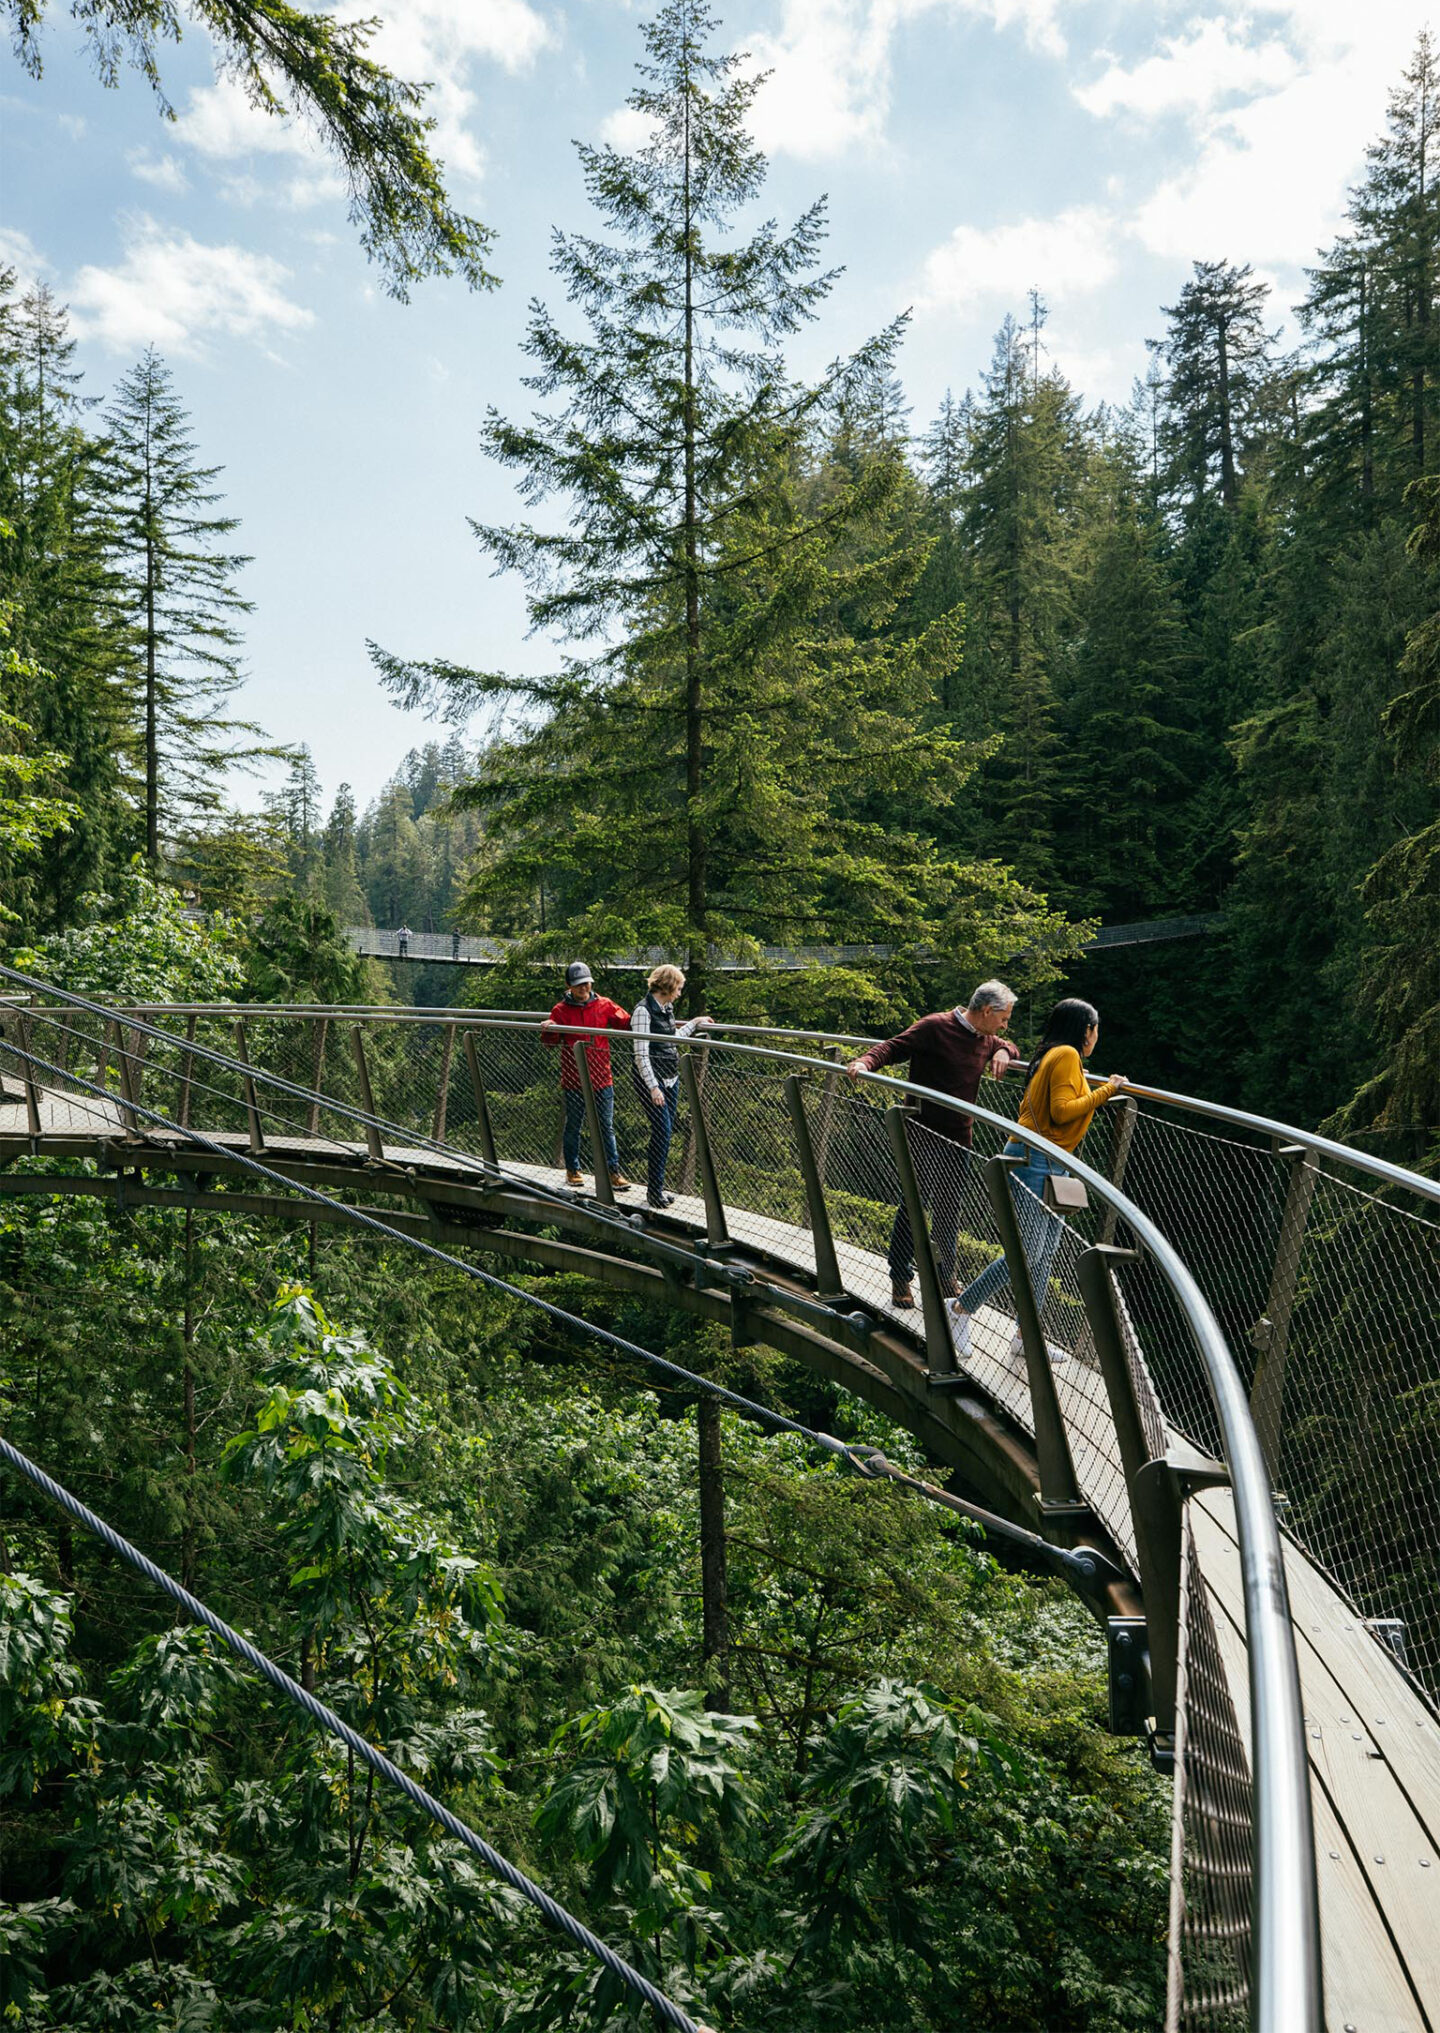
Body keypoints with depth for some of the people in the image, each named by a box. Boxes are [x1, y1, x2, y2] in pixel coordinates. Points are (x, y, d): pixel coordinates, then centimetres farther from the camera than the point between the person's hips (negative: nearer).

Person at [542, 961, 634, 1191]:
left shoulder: (604, 1005, 4)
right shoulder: (561, 1010, 0)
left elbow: (627, 1023, 1)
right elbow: (552, 1042, -4)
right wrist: (548, 1031, -25)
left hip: (602, 1079, 1)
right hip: (573, 1079, -1)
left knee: (606, 1127, 3)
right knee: (573, 1127, 10)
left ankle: (614, 1172, 6)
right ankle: (572, 1170, 23)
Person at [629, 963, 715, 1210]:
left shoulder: (666, 1008, 12)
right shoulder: (643, 1010, -14)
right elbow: (641, 1054, -17)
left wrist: (694, 1023, 32)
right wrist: (653, 1087, -21)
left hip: (671, 1078, 9)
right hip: (652, 1080, -9)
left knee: (666, 1132, 9)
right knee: (662, 1131, -11)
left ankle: (655, 1184, 19)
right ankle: (654, 1193, -4)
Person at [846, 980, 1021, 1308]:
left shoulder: (986, 1040, 12)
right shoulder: (935, 1028, -13)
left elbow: (1008, 1047, 33)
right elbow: (893, 1047, -17)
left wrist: (1003, 1052, 7)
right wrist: (865, 1062, -37)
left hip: (959, 1140, 7)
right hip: (923, 1136, -7)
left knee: (949, 1211, 13)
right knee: (913, 1206, -2)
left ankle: (945, 1275, 26)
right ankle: (900, 1279, 8)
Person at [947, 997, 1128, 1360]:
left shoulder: (1049, 1056, 18)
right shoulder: (1067, 1055, -10)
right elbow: (1062, 1111, -17)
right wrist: (1105, 1091, -7)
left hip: (1047, 1166, 10)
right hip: (1036, 1162, -10)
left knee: (1046, 1254, 9)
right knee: (1028, 1253, -9)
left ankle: (1027, 1337, 13)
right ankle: (962, 1307, 3)